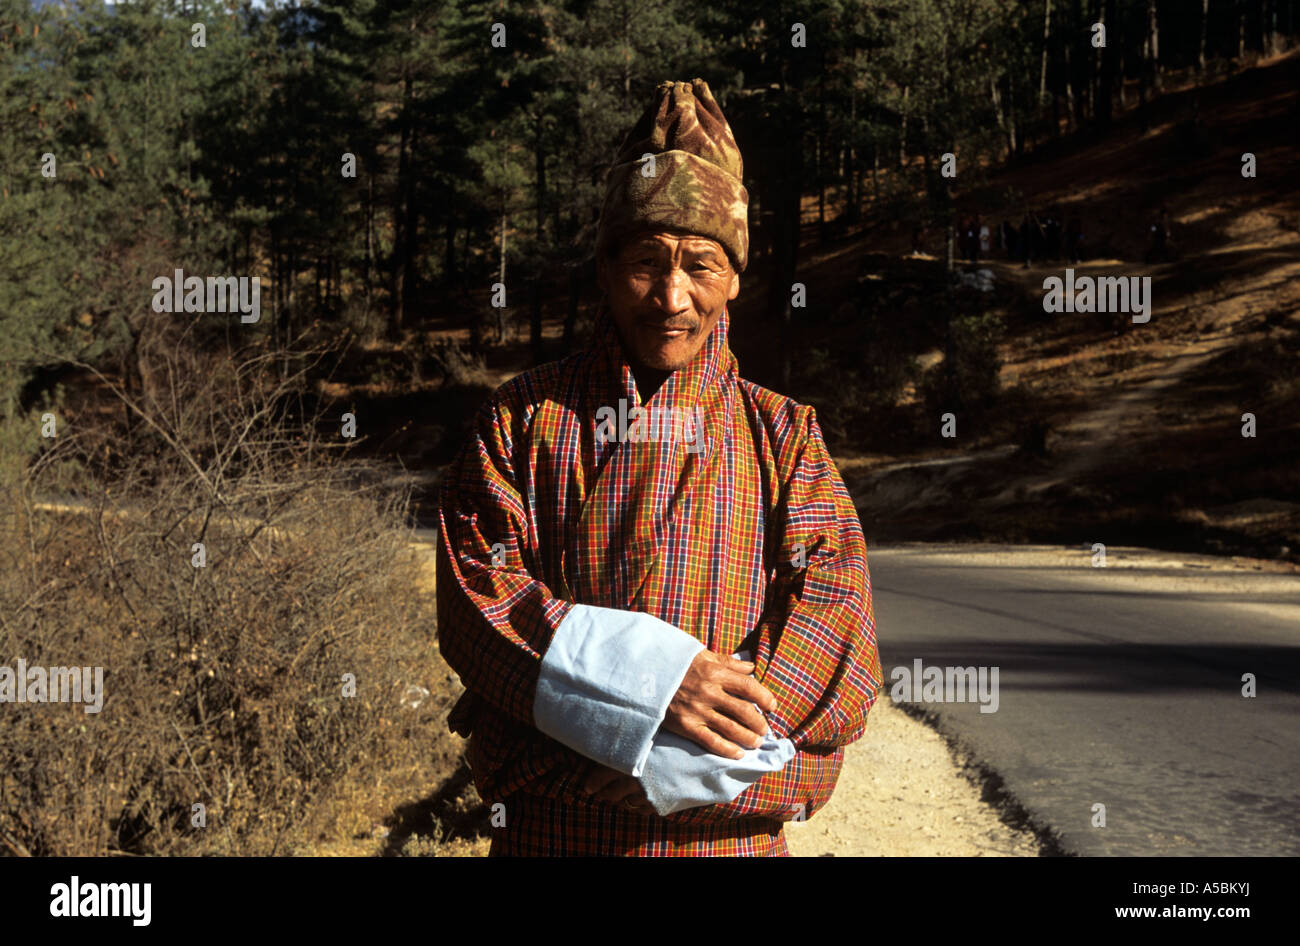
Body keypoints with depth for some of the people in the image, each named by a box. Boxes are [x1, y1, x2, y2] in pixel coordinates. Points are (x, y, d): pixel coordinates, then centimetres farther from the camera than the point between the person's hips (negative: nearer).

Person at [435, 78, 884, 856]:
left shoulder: (786, 437, 2)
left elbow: (837, 644, -10)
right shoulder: (525, 419, 3)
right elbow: (477, 598, -9)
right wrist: (654, 678, -27)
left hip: (728, 837, 1)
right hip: (546, 837, 0)